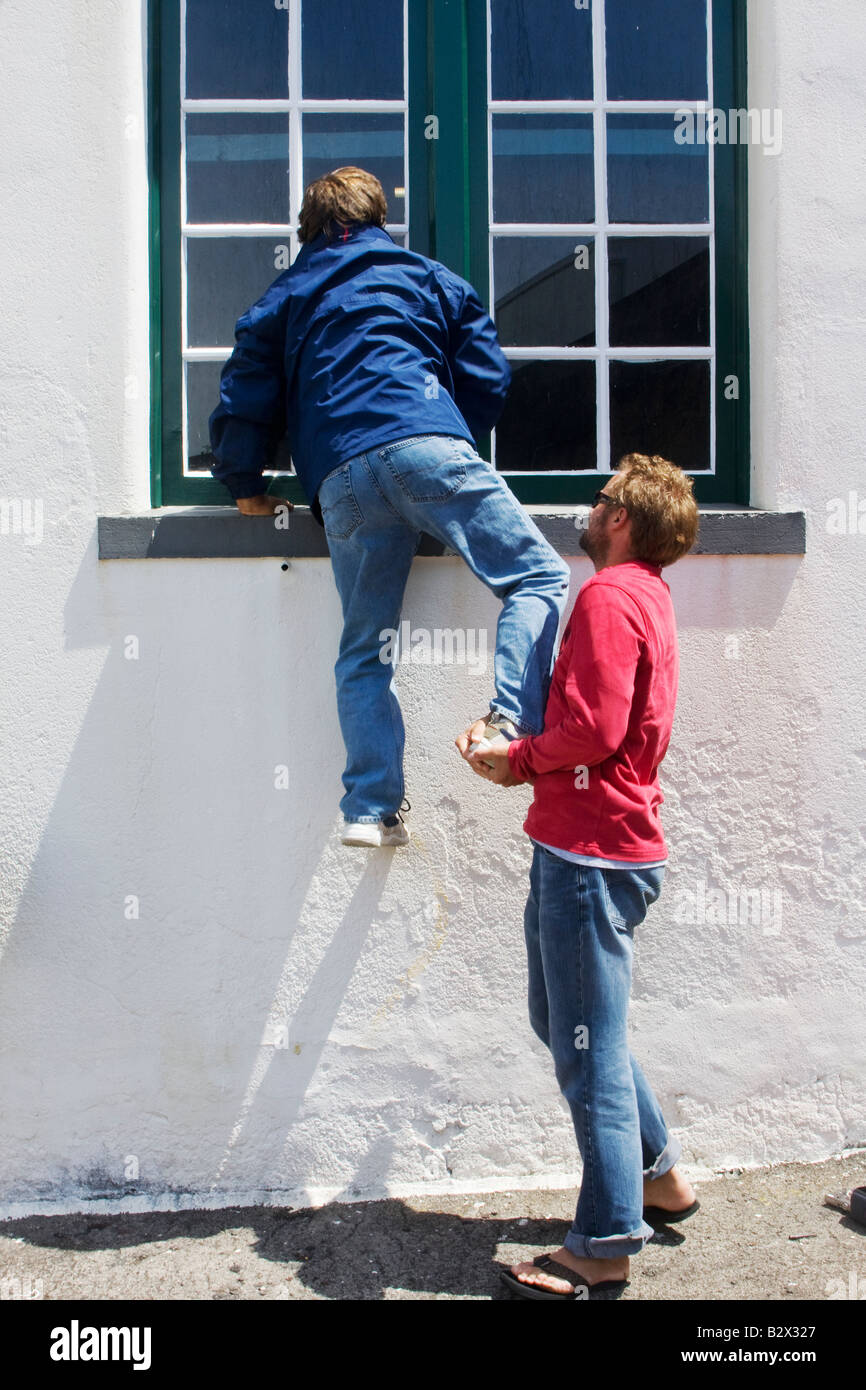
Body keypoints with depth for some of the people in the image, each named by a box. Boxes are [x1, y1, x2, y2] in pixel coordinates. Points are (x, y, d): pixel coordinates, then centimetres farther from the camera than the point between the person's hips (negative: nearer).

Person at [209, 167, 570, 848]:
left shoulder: (280, 299, 30)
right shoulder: (426, 275, 27)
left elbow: (245, 401, 21)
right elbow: (487, 379, 19)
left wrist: (247, 487, 33)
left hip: (340, 481, 3)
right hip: (426, 446, -2)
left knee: (363, 649, 8)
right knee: (539, 575, -1)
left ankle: (372, 808, 2)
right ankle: (512, 723, -23)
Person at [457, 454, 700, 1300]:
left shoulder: (608, 597, -14)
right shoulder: (647, 595, 18)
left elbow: (591, 731, -23)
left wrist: (519, 759, -6)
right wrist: (517, 749, 5)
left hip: (591, 852, -10)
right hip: (607, 841, 10)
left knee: (589, 1050, -1)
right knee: (564, 1023, 22)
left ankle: (605, 1250, 12)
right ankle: (661, 1177, 34)